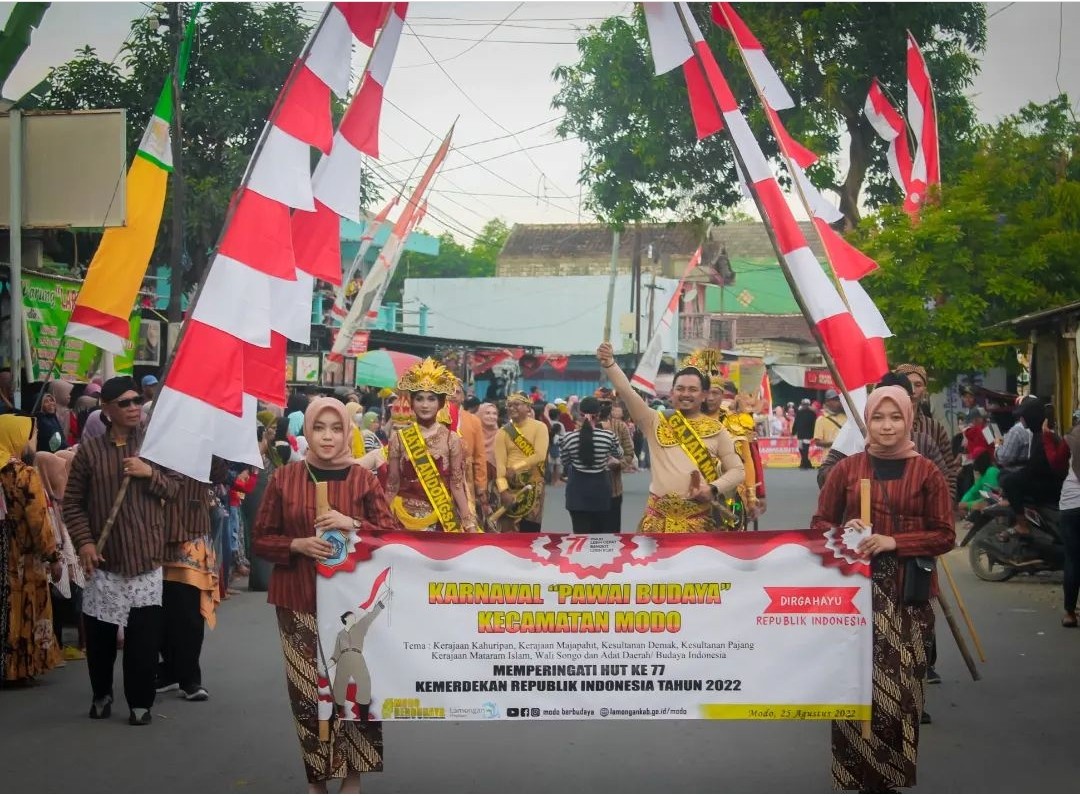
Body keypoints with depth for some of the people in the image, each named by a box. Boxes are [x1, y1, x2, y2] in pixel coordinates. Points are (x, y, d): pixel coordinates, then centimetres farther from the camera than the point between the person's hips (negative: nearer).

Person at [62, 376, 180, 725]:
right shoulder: (89, 450, 0)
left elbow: (174, 489, 5)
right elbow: (73, 502, 3)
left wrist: (150, 473, -14)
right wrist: (84, 542, -9)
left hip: (146, 556, 0)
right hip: (104, 557, 0)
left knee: (144, 635, -2)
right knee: (99, 633, 8)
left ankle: (140, 702, 9)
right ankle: (101, 694, 27)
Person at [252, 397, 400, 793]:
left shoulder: (363, 478, 1)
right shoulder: (283, 478, 2)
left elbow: (393, 535, 0)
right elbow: (261, 539, 6)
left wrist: (354, 525, -17)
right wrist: (297, 545, -13)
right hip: (299, 602, 0)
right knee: (307, 689, -2)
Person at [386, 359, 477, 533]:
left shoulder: (452, 439, -1)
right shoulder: (399, 439, 1)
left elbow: (457, 484, -1)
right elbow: (392, 485, 5)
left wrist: (470, 525, -5)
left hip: (442, 519, -1)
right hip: (405, 519, 1)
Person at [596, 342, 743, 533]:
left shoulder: (715, 430, 7)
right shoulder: (656, 422, 6)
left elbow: (737, 470, 9)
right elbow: (627, 392, -6)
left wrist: (714, 488, -9)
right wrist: (609, 364, -22)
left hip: (698, 520, 0)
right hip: (659, 518, 0)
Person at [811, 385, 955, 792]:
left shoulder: (927, 473, 3)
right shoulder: (846, 469, 5)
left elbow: (944, 535, 1)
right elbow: (819, 524, 10)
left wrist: (894, 541, -12)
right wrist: (843, 533, -12)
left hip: (906, 595, 0)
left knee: (898, 684, -5)